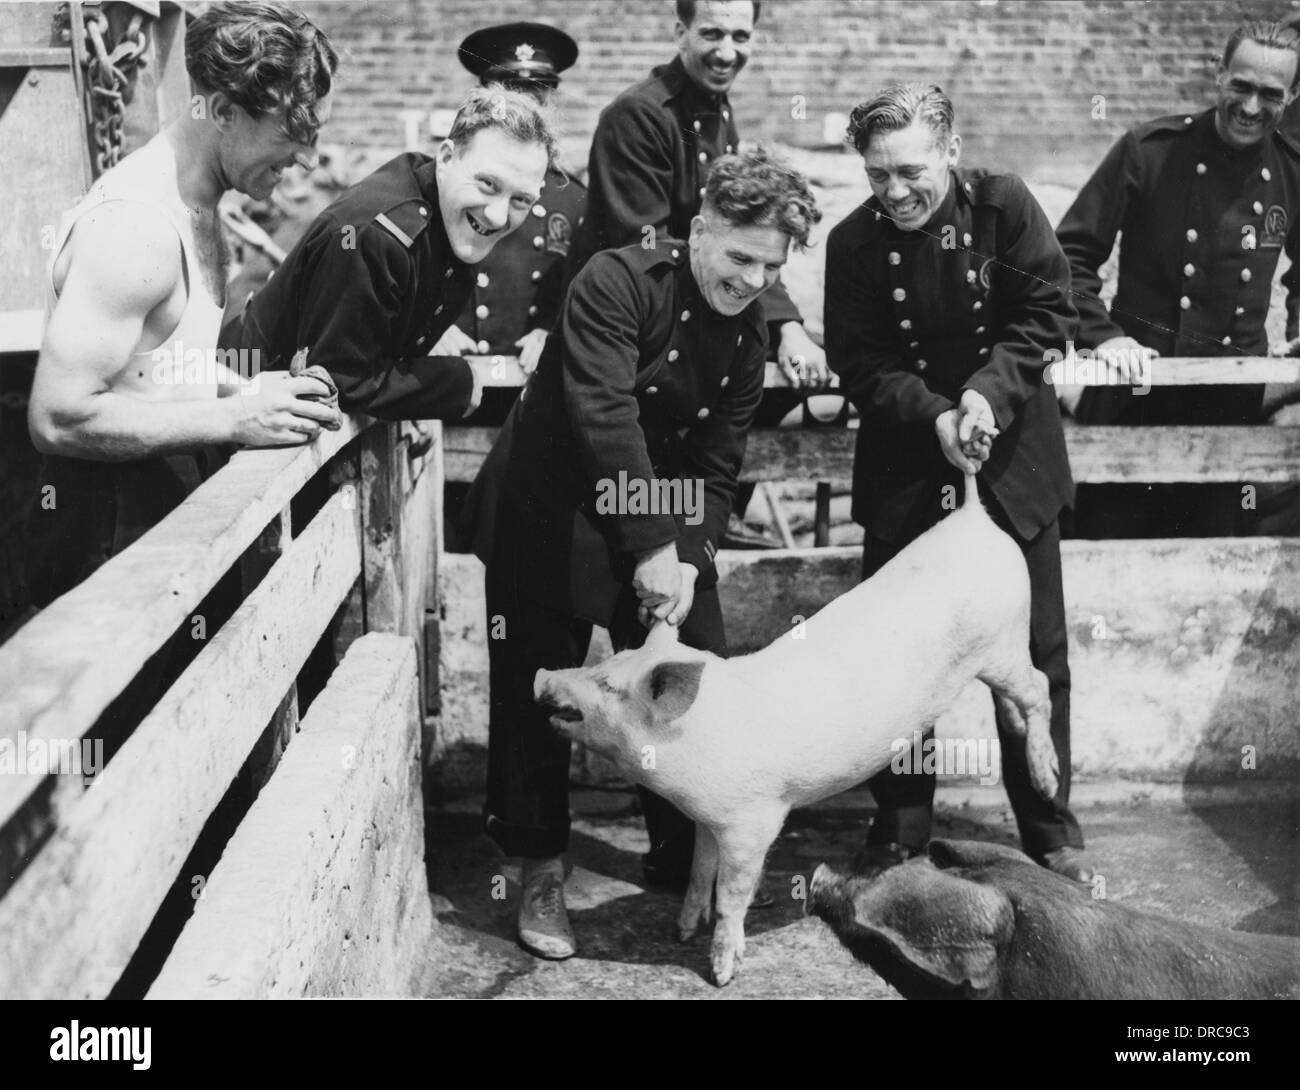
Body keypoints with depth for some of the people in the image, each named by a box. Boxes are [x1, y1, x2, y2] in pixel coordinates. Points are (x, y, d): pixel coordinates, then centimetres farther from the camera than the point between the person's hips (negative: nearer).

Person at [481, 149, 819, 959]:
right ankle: (543, 873, 21)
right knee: (539, 693, 3)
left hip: (668, 533, 5)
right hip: (558, 518, -5)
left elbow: (717, 467, -3)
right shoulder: (617, 283, -20)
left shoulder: (750, 331, -1)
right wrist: (649, 550, -30)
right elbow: (605, 419, -28)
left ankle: (685, 860, 26)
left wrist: (689, 558, -17)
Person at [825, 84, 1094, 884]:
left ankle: (1051, 827, 25)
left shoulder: (1007, 206, -8)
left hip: (1013, 461, 0)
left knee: (1036, 652, 8)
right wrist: (935, 417, -23)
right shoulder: (854, 242, -7)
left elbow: (1048, 313, -7)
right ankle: (901, 826, 23)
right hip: (905, 472, 0)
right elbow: (862, 365, -8)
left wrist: (988, 394, -21)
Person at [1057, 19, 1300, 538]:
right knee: (1107, 531, 3)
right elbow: (1071, 254, -6)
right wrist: (1102, 335, -16)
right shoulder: (1149, 149, -8)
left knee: (1212, 534, 12)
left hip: (1234, 394, 3)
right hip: (1135, 380, -3)